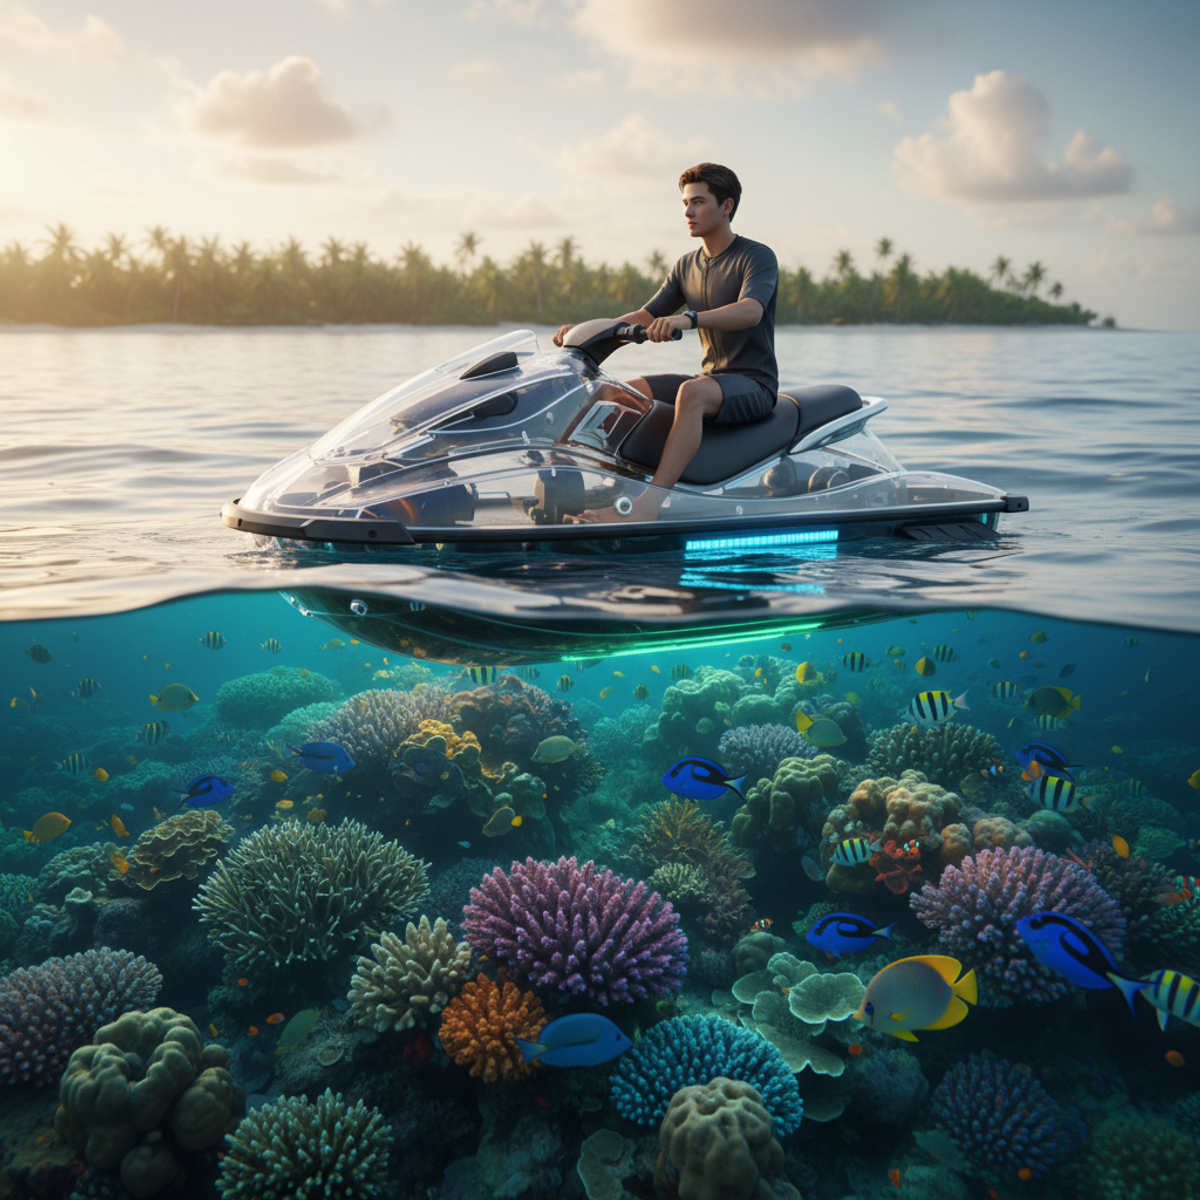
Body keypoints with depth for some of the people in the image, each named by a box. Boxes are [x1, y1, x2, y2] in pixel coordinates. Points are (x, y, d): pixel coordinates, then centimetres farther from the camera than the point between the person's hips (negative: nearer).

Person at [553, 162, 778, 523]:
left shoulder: (758, 256, -9)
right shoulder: (686, 266, 14)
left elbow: (750, 311, -29)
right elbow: (646, 317, 15)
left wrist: (689, 318, -47)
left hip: (754, 384, -8)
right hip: (710, 377, 8)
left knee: (692, 392, -38)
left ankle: (647, 505, -48)